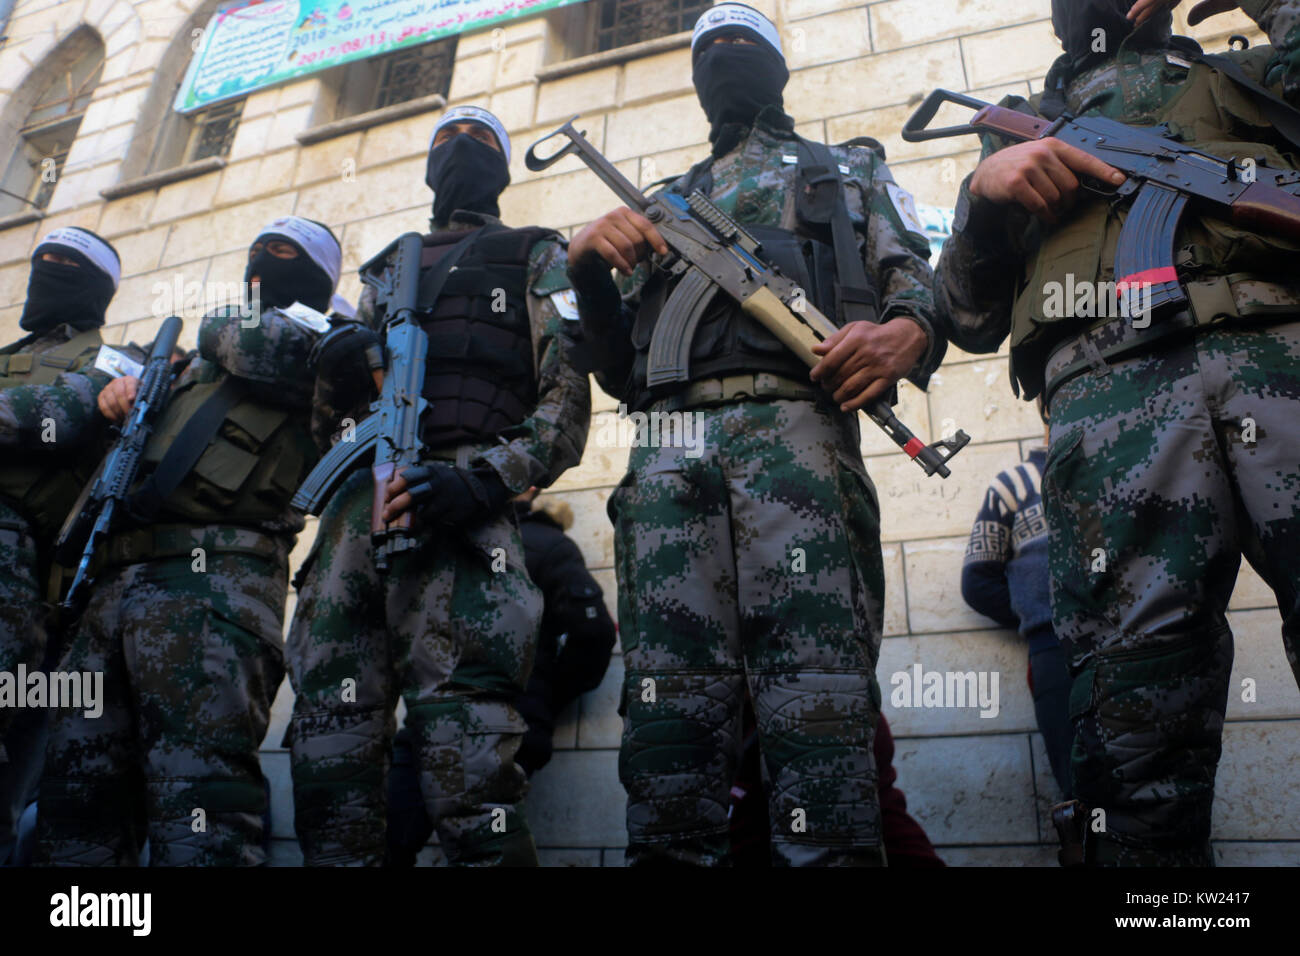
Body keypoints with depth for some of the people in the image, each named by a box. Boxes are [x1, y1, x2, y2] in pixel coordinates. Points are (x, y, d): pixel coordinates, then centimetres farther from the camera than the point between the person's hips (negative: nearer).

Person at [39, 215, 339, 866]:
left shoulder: (314, 343, 10)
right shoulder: (201, 356, 35)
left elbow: (266, 352, -11)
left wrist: (219, 326, 12)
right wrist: (121, 390, 10)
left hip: (210, 576, -7)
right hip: (114, 578, 8)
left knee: (198, 798, -16)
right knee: (75, 794, 1)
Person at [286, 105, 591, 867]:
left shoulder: (533, 255, 20)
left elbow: (567, 397, 4)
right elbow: (328, 415, 30)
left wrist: (485, 478, -15)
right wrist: (337, 365, 4)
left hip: (458, 510, -5)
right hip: (354, 503, 5)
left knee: (469, 784, -15)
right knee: (330, 770, -1)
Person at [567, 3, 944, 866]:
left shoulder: (850, 169, 31)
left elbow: (916, 281, 15)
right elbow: (620, 371, 26)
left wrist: (906, 331, -10)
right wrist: (587, 264, 8)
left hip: (793, 432, -2)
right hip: (666, 454, 3)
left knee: (817, 697, -14)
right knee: (670, 706, -7)